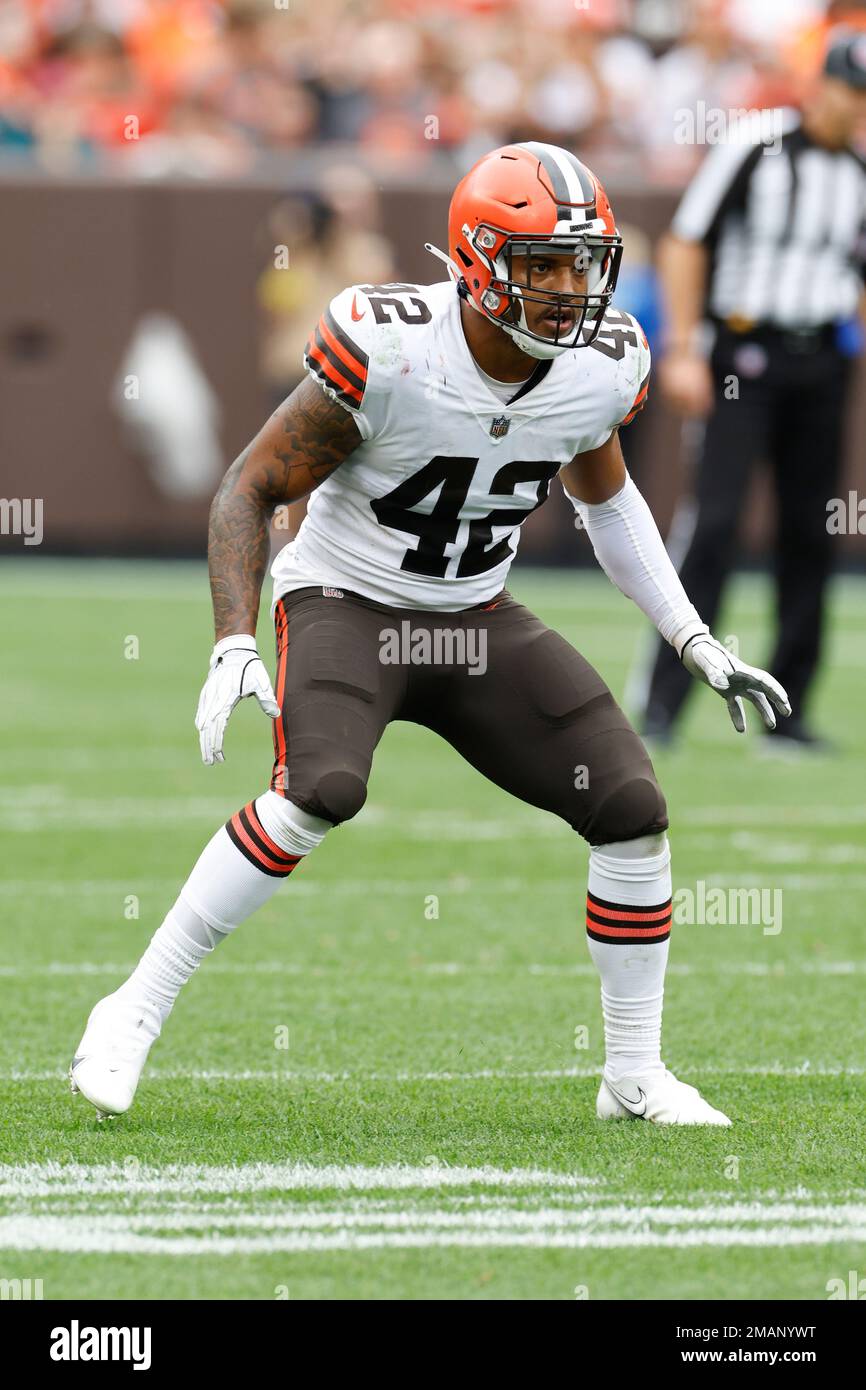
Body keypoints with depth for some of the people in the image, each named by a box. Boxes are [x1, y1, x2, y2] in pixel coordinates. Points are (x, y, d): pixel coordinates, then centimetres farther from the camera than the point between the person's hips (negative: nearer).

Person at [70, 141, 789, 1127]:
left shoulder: (600, 368, -9)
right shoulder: (387, 351, -26)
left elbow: (605, 496, 14)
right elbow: (251, 489, -16)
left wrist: (698, 646, 10)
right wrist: (234, 648, -27)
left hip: (475, 621, 5)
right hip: (347, 602, -5)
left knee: (634, 812, -8)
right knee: (320, 793, -32)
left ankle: (635, 1078, 9)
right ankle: (132, 1015, -20)